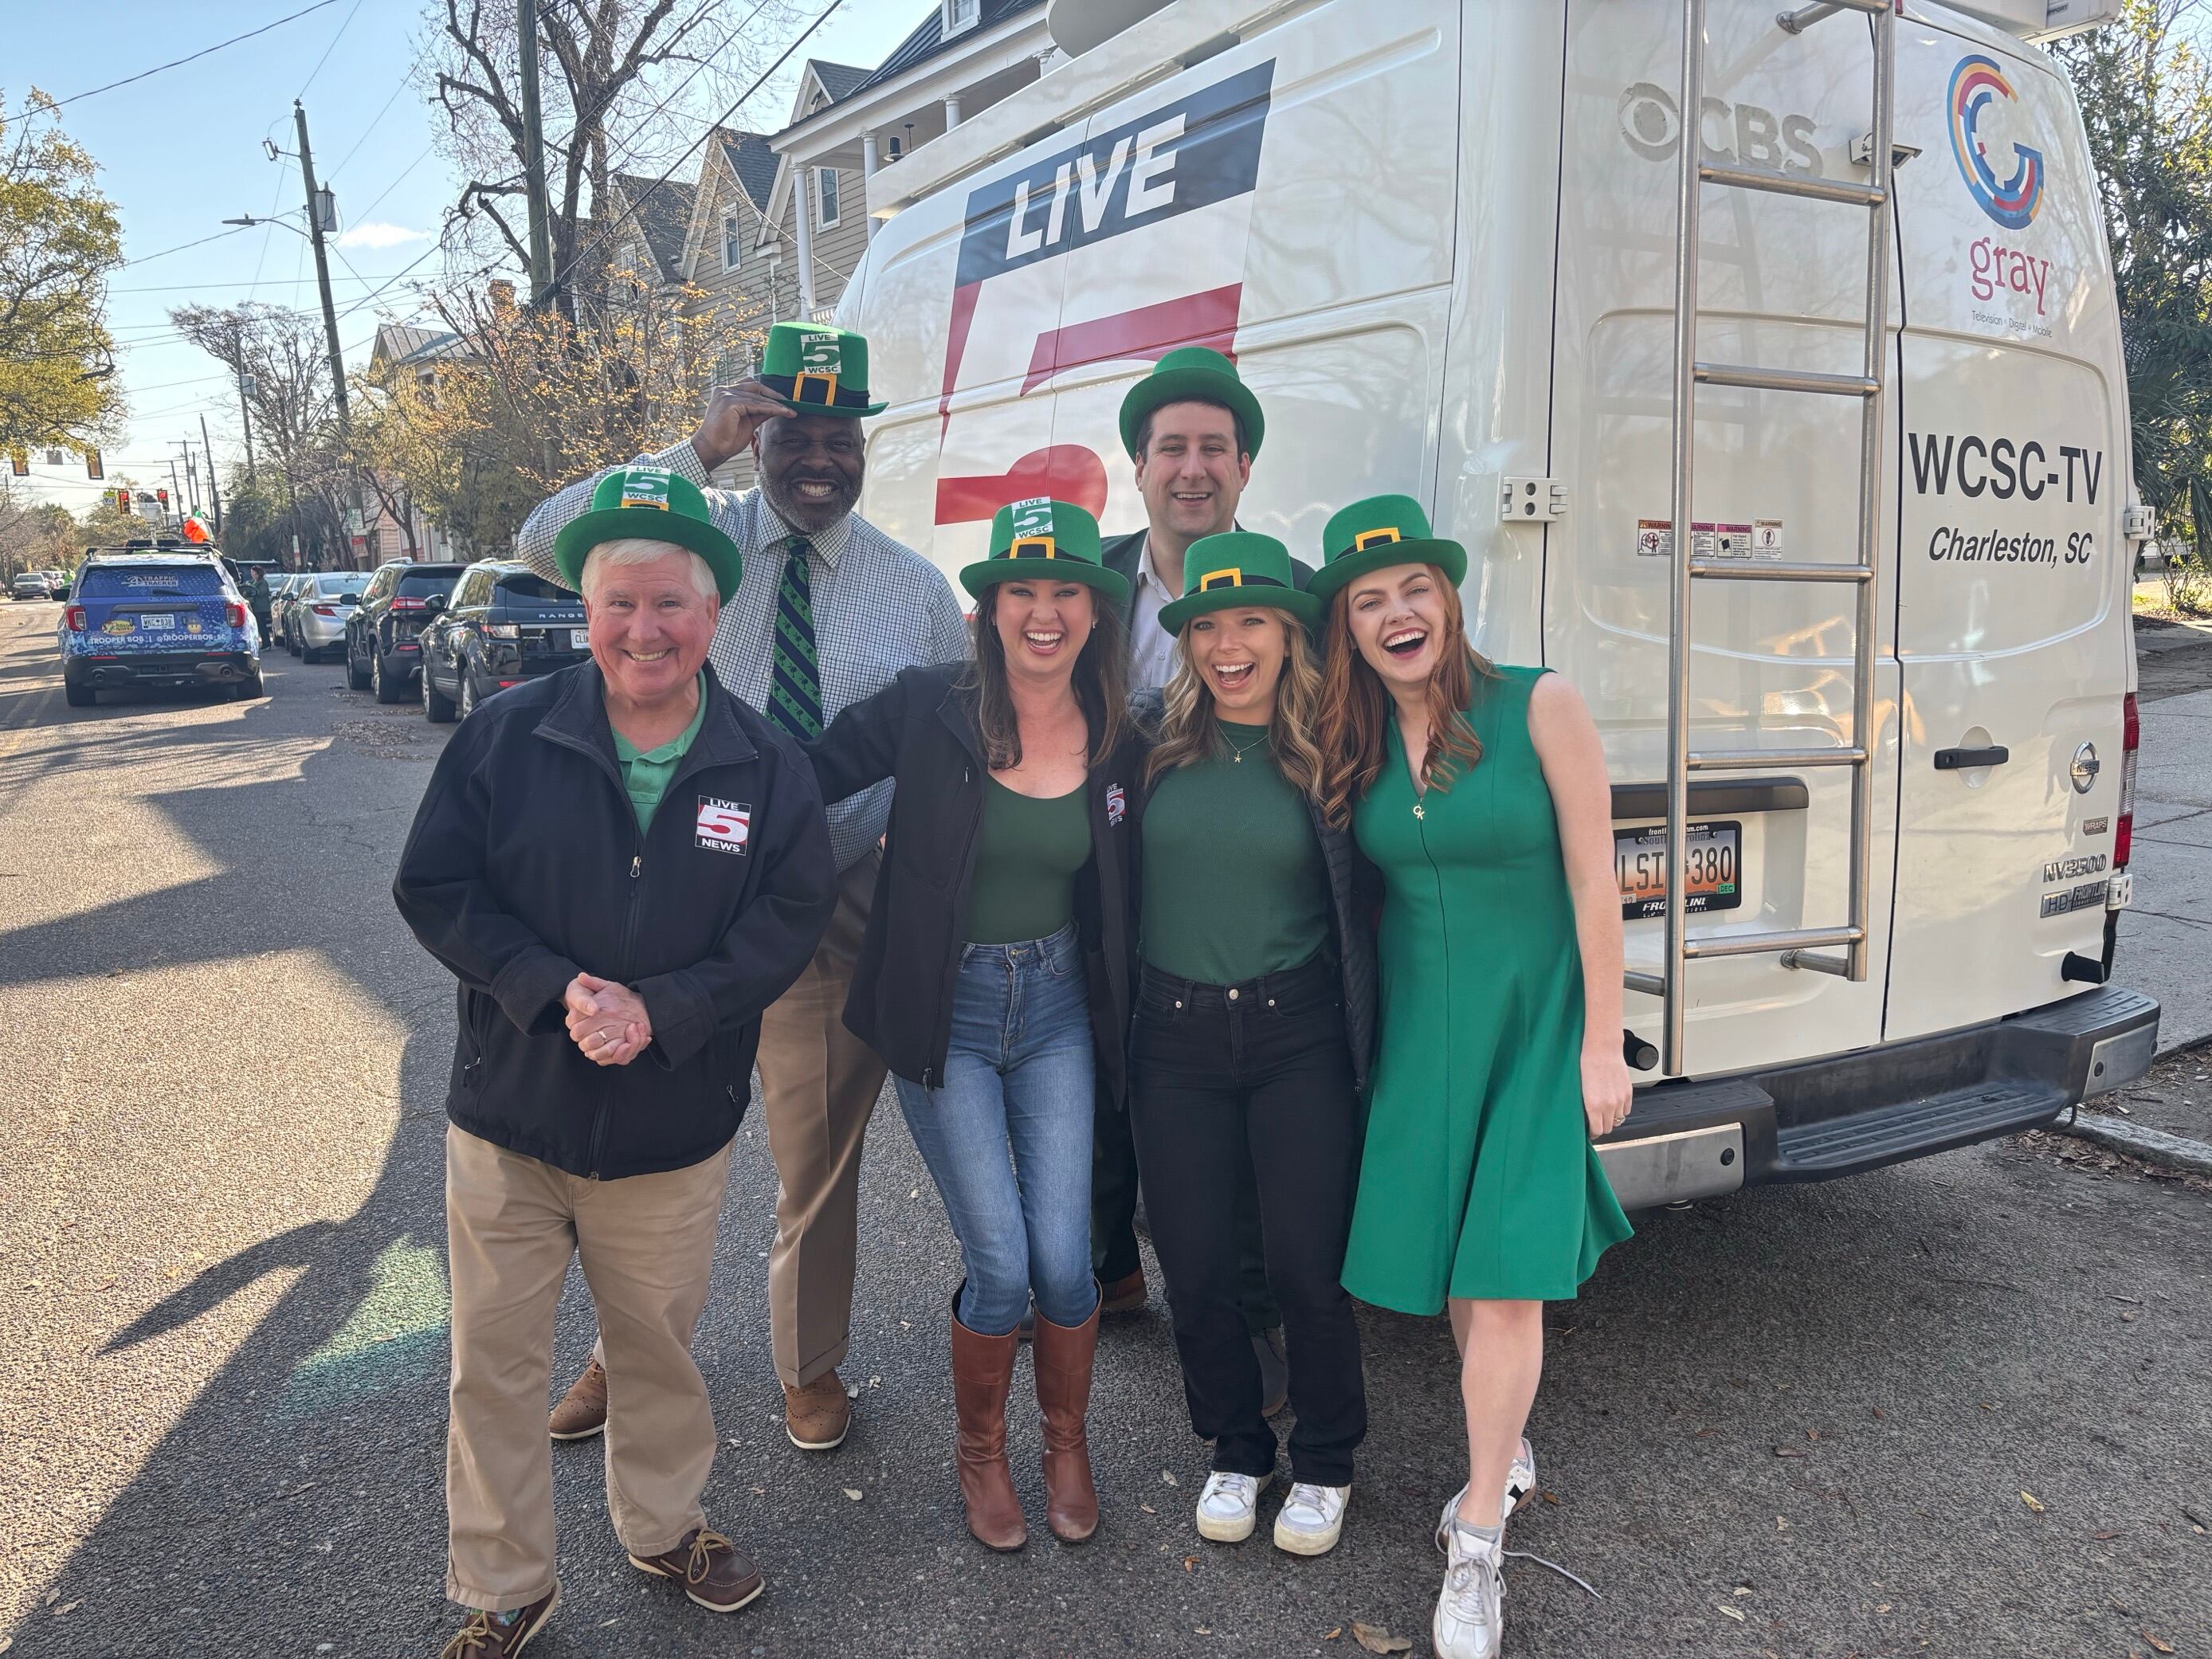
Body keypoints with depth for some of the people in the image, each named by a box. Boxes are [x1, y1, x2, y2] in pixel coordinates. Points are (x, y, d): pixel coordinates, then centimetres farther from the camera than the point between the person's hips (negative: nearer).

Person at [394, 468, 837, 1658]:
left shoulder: (767, 766, -6)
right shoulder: (507, 735, -7)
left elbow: (790, 917, -8)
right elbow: (433, 888, -7)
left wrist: (661, 1010, -21)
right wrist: (555, 988, -20)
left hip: (673, 1128, 1)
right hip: (508, 1115, 0)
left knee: (658, 1346, 19)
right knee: (495, 1361, 11)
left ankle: (663, 1525, 46)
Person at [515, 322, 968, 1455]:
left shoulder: (916, 587, 1)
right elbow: (546, 542, -20)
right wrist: (697, 451, -26)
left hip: (834, 910, 1)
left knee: (818, 1160, 16)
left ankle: (811, 1367, 40)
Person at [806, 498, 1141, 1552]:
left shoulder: (1118, 743, -1)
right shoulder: (926, 712, -11)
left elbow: (1118, 899, 8)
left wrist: (1123, 1029, 6)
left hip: (1057, 1010, 2)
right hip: (945, 1015, -2)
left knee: (1062, 1256, 1)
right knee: (1000, 1262, -1)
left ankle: (1066, 1443, 31)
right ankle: (980, 1454, 28)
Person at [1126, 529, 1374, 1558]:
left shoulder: (1330, 753, -3)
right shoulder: (1151, 743, 1)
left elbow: (1367, 896, 1)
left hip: (1298, 1037, -1)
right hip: (1175, 1038, 2)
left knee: (1307, 1267, 4)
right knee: (1195, 1271, 9)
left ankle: (1325, 1465, 30)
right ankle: (1235, 1452, 34)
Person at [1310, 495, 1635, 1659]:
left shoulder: (1538, 706, -11)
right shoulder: (1354, 743, 1)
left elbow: (1594, 880, -10)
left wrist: (1602, 1044, -10)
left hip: (1533, 1024, -4)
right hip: (1418, 1025, 4)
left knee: (1509, 1276, -4)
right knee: (1453, 1264, 14)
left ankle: (1476, 1544, 12)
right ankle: (1507, 1452, 39)